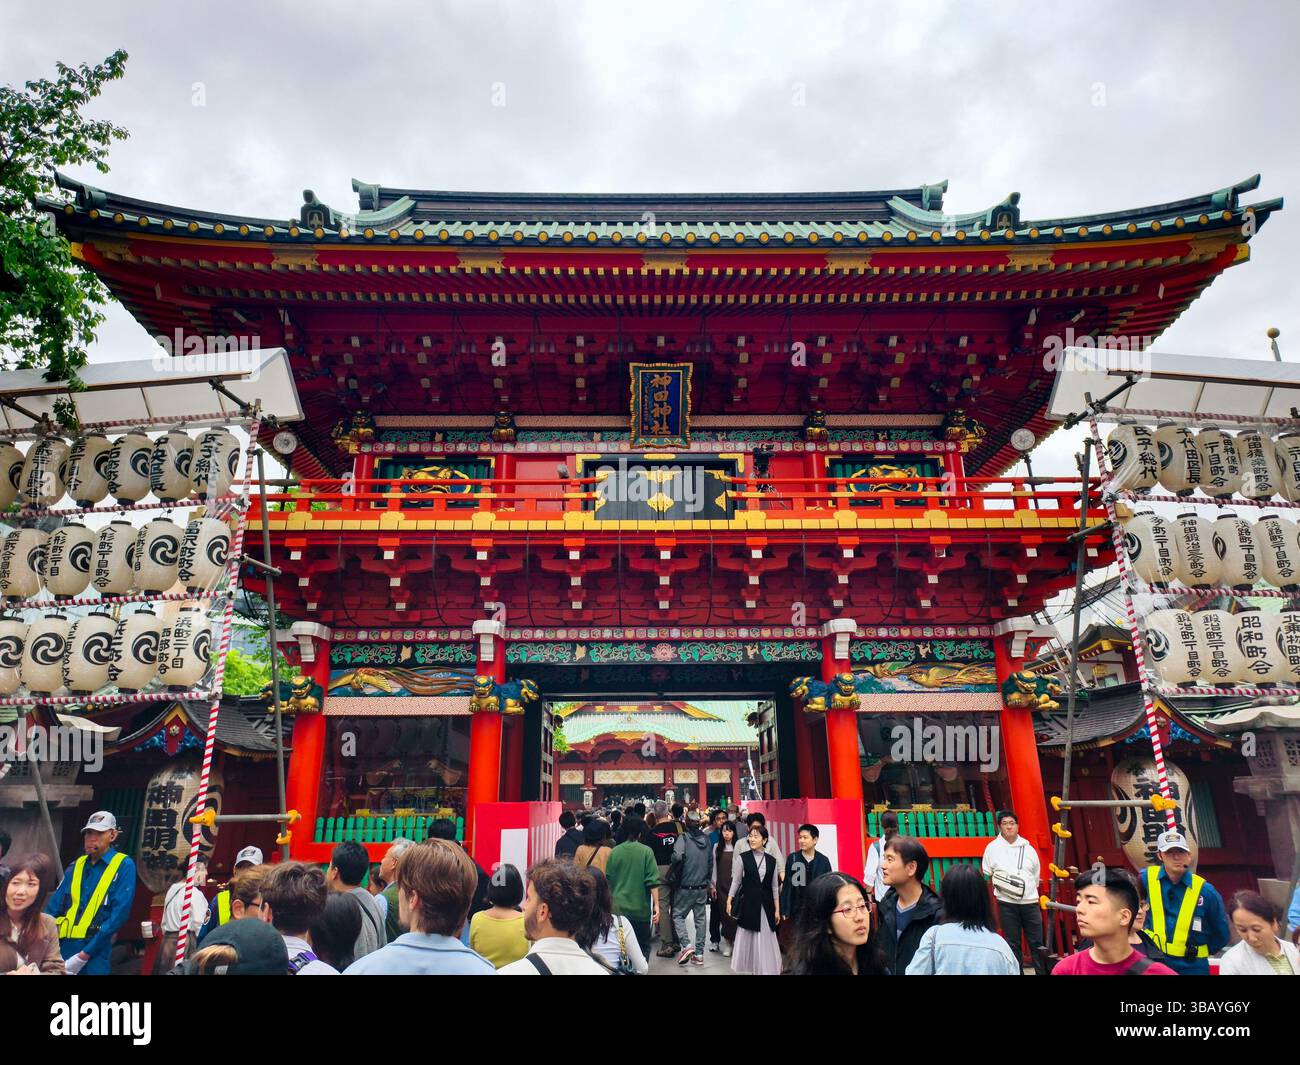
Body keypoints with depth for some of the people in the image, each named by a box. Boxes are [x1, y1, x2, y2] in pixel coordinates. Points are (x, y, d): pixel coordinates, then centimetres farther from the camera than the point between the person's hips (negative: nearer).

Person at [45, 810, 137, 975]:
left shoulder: (124, 866, -5)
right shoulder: (75, 866, 11)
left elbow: (118, 915, -11)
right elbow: (53, 907, 8)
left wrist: (84, 955, -15)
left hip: (95, 952, -4)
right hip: (63, 947, 4)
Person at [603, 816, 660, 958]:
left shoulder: (614, 852, -1)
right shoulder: (646, 851, -8)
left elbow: (608, 880, 9)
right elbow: (652, 881, -12)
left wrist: (611, 901, 22)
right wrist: (656, 904, -7)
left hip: (619, 907, 2)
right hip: (641, 908, -2)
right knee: (643, 946, 11)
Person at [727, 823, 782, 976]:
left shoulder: (771, 860, 2)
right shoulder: (743, 857, -4)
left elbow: (774, 887, 7)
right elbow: (736, 881, 1)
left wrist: (777, 910, 7)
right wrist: (729, 901, -4)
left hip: (766, 904, 2)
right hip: (748, 903, -2)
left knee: (766, 940, 3)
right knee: (747, 939, 4)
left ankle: (766, 970, 13)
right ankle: (748, 968, 17)